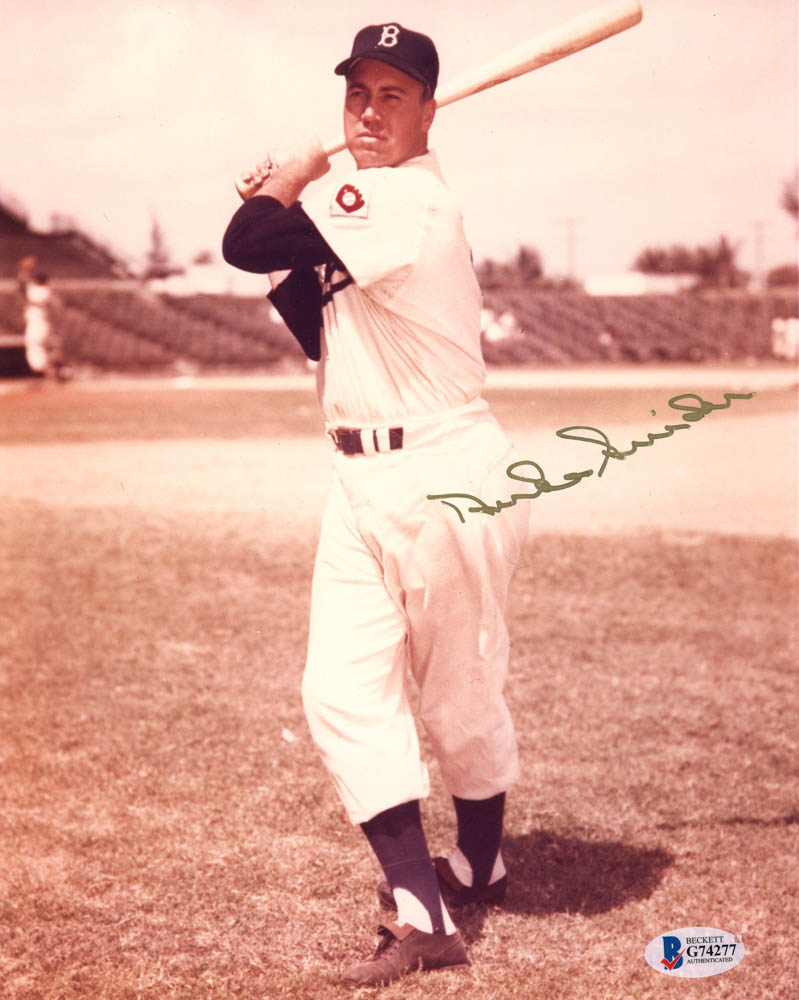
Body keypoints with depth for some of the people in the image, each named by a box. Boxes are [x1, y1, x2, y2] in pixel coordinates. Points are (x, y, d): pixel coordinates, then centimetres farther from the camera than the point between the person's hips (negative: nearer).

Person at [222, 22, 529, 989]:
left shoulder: (412, 200, -18)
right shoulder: (356, 205, 12)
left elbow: (244, 245, -23)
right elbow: (321, 335, 15)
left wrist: (292, 178, -2)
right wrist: (285, 206, 6)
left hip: (447, 479, -9)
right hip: (361, 482, 9)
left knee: (461, 699, 7)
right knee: (342, 692, -1)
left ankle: (478, 870, 31)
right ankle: (422, 915, 1)